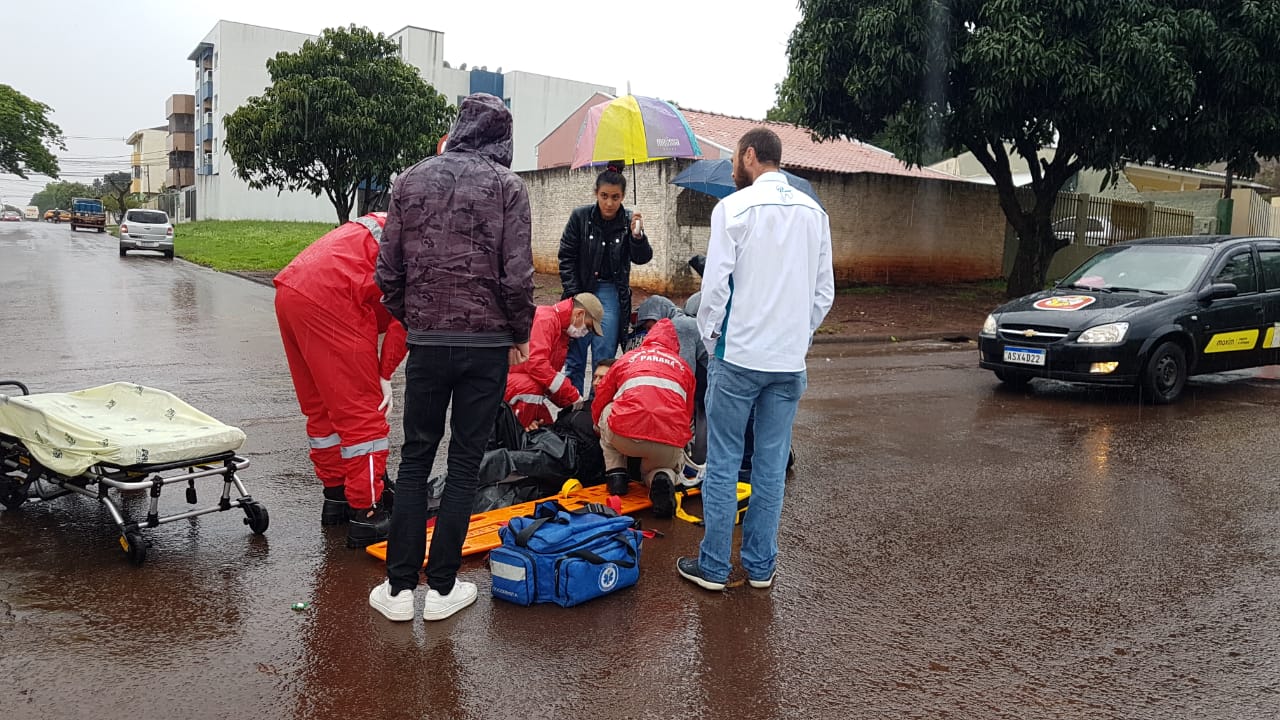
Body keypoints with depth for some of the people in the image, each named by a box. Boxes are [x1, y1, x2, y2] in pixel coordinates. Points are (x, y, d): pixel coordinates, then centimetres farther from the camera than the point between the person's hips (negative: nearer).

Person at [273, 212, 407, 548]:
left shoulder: (382, 225, 29)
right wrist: (384, 375, -2)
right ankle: (367, 516, 1)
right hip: (328, 301, -10)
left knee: (321, 406, 19)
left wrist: (374, 372, 17)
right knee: (363, 413, -2)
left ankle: (336, 497, 31)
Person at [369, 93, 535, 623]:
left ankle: (399, 586, 15)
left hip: (426, 341, 2)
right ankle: (442, 587, 14)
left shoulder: (411, 180, 5)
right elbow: (517, 276, -11)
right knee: (465, 462, 7)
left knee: (415, 457, 13)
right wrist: (520, 334, 3)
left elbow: (388, 271, 3)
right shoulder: (507, 186, -5)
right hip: (487, 344, -2)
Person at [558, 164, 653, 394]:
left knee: (604, 357, 1)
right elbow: (566, 257, -1)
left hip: (611, 293, 0)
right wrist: (573, 294, -7)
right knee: (575, 354, 2)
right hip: (581, 290, 0)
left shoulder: (629, 220, -4)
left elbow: (642, 259, -12)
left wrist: (637, 236, -32)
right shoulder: (580, 217, -5)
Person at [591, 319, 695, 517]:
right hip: (670, 443, 1)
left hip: (625, 436, -1)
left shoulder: (627, 358, 23)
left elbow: (598, 404, 31)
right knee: (668, 465, 33)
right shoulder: (683, 366, 24)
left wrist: (600, 428, 52)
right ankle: (663, 477, -3)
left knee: (607, 413, 31)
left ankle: (615, 473, 19)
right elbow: (687, 414, 30)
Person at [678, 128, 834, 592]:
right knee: (772, 464, 10)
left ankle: (713, 566, 11)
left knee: (723, 462, 4)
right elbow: (824, 291, 10)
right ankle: (760, 566, 19)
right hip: (790, 361, 5)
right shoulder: (814, 212, 8)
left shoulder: (733, 207, -8)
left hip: (738, 356, -5)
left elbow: (716, 283, -10)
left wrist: (709, 336, 4)